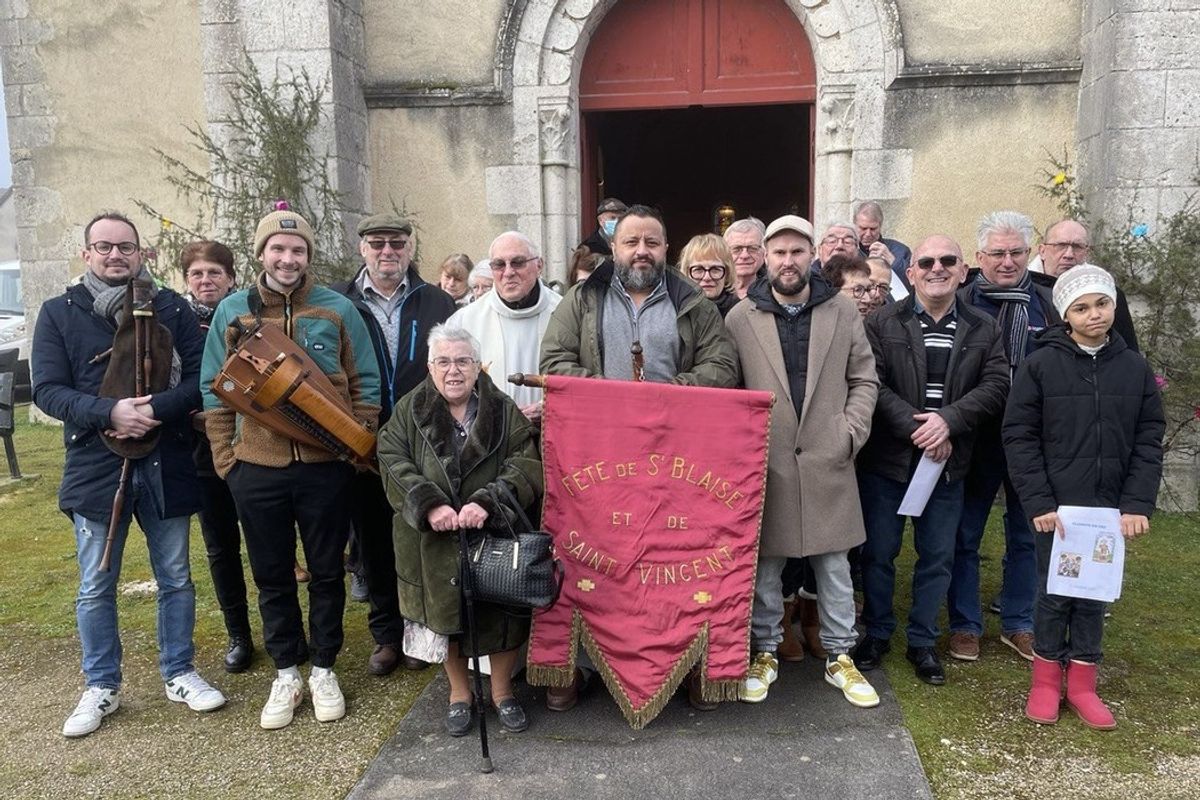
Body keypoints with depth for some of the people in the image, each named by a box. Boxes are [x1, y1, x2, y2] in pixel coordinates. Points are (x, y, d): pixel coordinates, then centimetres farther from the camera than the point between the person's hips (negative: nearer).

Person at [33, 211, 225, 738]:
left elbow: (198, 379, -3)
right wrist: (109, 412, -22)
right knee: (96, 587, 9)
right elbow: (47, 390, -5)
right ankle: (101, 688, 25)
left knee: (175, 578, 11)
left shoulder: (171, 308, 3)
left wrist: (155, 410, -20)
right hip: (96, 466, 0)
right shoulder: (59, 313, 2)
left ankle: (179, 675, 26)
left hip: (166, 463, 1)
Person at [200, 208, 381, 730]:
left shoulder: (337, 309, 1)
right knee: (271, 576, 12)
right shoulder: (231, 311, 5)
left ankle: (323, 669, 27)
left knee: (327, 571, 10)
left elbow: (365, 383, 4)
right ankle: (285, 673, 28)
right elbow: (215, 390, 8)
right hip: (257, 470, 1)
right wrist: (224, 456, 2)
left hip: (327, 467, -1)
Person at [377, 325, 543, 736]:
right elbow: (393, 464, -6)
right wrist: (428, 504, -22)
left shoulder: (504, 410, -1)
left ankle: (502, 691, 29)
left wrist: (487, 503, -24)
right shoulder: (409, 411, 2)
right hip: (435, 540, 1)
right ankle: (459, 693, 33)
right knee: (446, 613, 12)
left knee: (501, 616, 6)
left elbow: (526, 465, -9)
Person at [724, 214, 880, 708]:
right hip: (763, 462, -1)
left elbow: (864, 379, 9)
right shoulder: (740, 318, 0)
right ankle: (764, 653, 25)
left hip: (827, 462, 1)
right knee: (764, 565, 9)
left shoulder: (842, 312, 5)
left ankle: (840, 657, 25)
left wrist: (851, 432, -2)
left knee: (834, 563, 10)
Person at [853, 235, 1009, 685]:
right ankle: (877, 634, 26)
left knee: (938, 556, 10)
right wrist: (915, 426, -20)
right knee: (879, 551, 8)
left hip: (948, 462, 2)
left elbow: (995, 386, -4)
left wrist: (948, 420, -19)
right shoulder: (882, 324, -2)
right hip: (887, 460, -2)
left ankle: (922, 641, 26)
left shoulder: (983, 330, 6)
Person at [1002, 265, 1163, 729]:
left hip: (1110, 509, 3)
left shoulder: (1135, 369, 3)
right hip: (1055, 508, -3)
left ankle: (1082, 685, 25)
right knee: (1054, 594, 6)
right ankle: (1046, 680, 23)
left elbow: (1149, 442, 4)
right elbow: (1019, 437, -7)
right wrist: (1038, 502, -13)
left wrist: (1137, 505, -6)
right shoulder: (1041, 365, -6)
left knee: (1095, 594, 11)